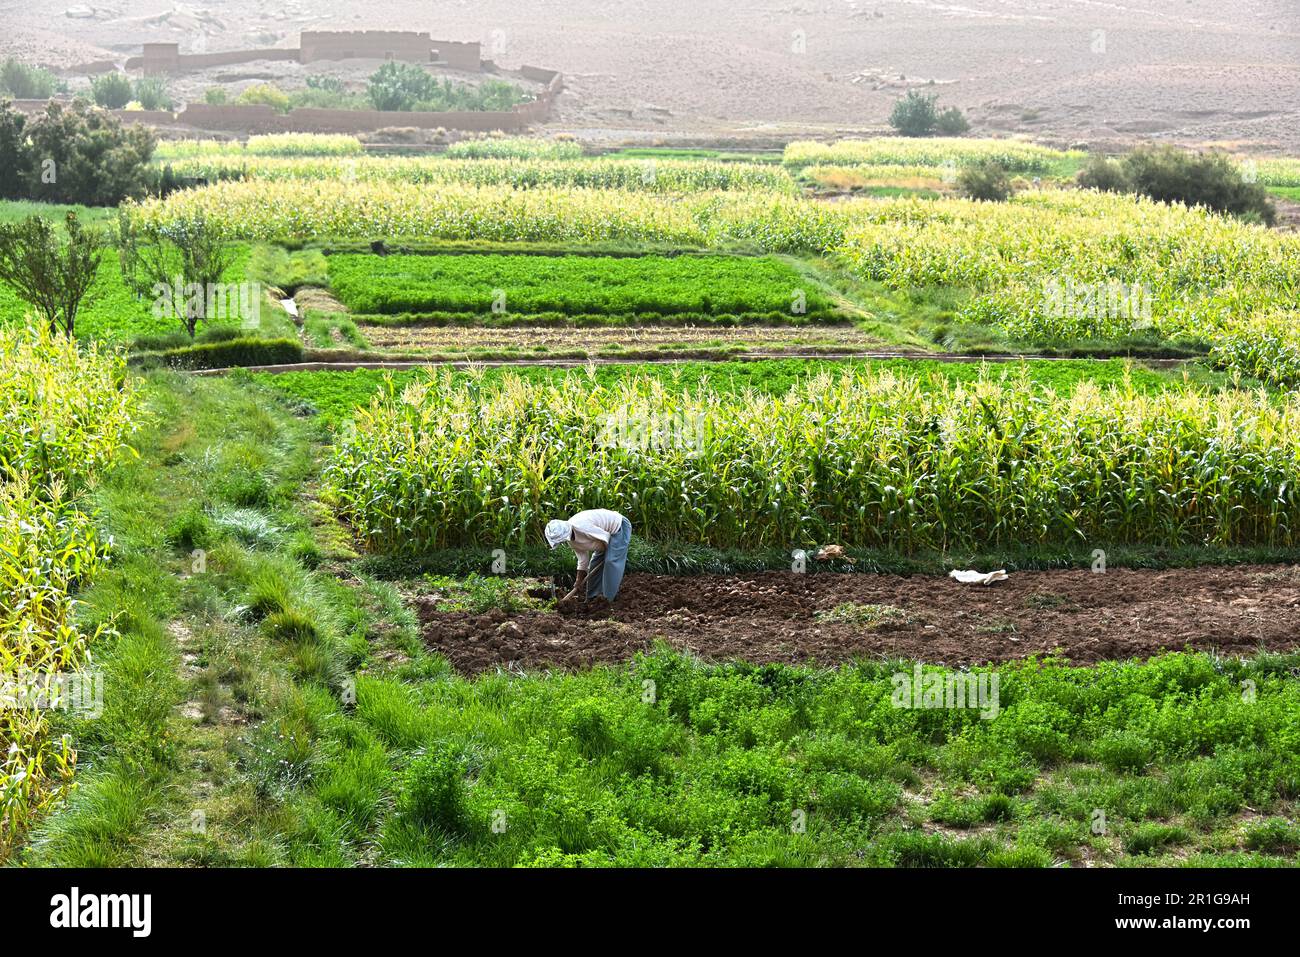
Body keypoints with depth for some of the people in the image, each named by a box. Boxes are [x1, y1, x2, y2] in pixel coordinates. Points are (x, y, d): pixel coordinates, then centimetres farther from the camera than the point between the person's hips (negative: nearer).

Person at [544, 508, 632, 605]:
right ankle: (591, 597, 16)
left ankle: (607, 597, -10)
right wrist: (579, 583, 6)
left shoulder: (580, 526, -35)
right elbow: (582, 560, 5)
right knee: (595, 563, 9)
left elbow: (605, 537, -25)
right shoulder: (571, 541, -5)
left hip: (619, 526, -9)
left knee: (611, 561, -17)